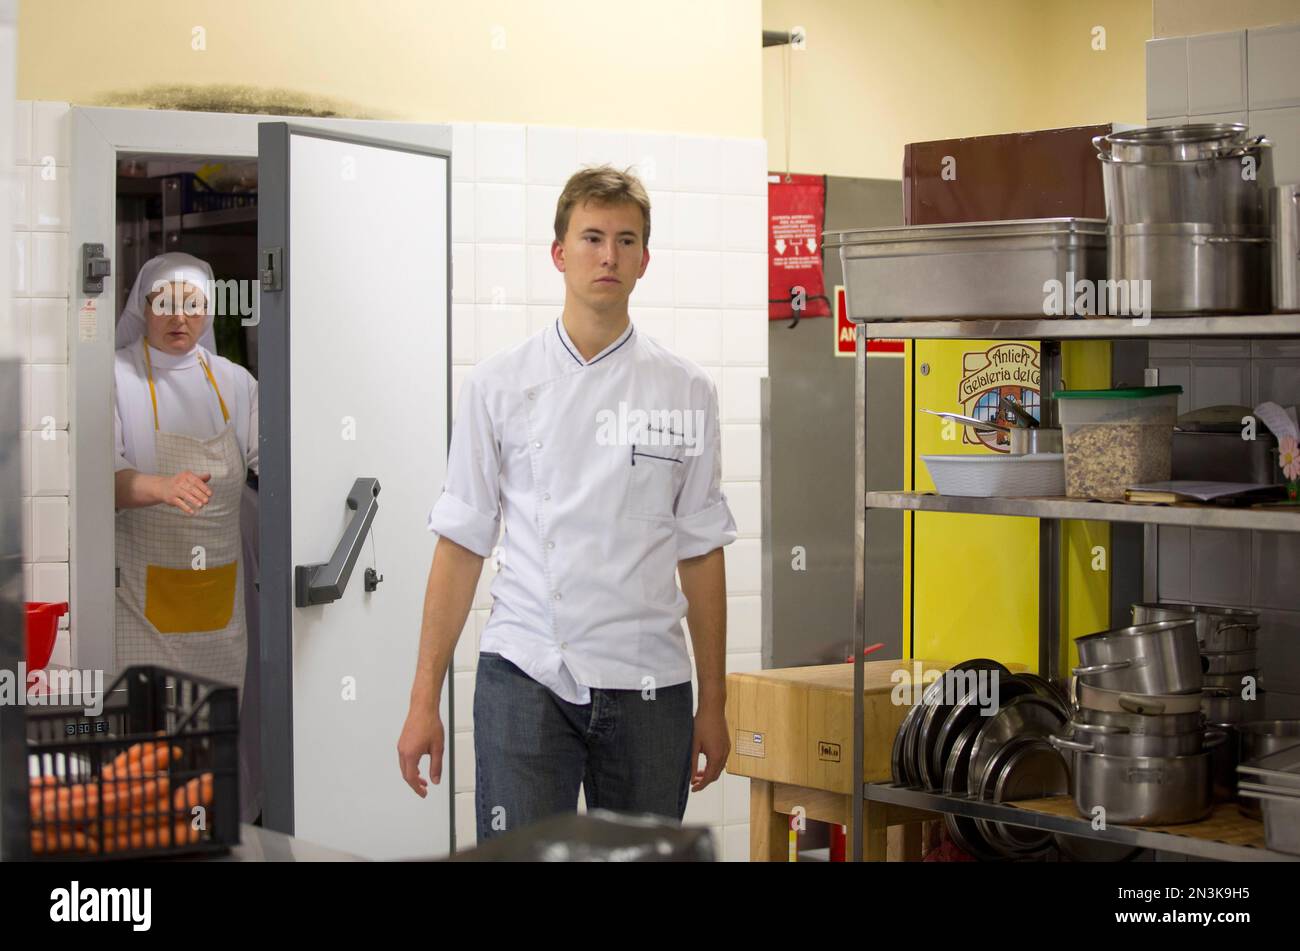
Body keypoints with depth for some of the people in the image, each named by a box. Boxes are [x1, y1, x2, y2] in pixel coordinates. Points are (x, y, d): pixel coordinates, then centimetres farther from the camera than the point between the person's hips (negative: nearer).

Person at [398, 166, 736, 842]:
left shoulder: (685, 392, 6)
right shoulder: (498, 385, 4)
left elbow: (701, 553, 9)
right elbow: (462, 544, 4)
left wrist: (713, 704, 8)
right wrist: (424, 700, 0)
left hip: (647, 684, 2)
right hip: (525, 680, -1)